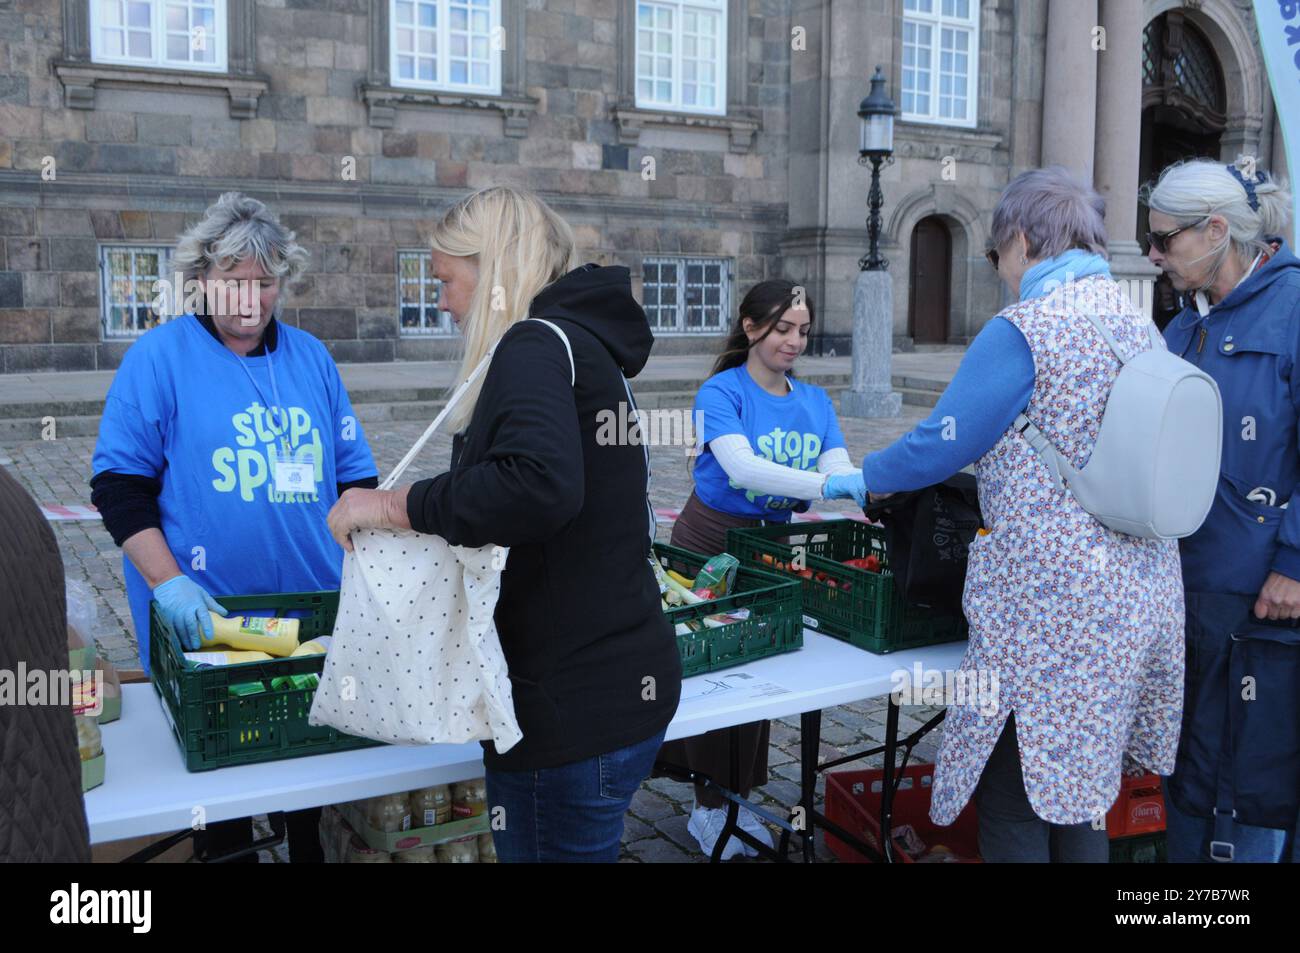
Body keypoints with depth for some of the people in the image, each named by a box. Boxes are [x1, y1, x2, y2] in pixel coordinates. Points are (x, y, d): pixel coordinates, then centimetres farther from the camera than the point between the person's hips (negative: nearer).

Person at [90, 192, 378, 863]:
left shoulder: (310, 357, 7)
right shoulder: (158, 356, -4)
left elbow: (354, 474, 10)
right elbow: (117, 485, -6)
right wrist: (168, 583, -18)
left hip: (317, 618, 4)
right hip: (204, 623, -3)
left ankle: (308, 850, 36)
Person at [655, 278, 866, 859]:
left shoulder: (815, 402, 3)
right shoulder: (723, 392, -15)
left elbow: (840, 469, -9)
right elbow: (741, 467, -31)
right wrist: (828, 485, -43)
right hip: (709, 543, -5)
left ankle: (734, 801, 26)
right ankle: (711, 810, 16)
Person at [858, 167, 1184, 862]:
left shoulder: (1023, 331, -13)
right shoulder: (1136, 323, 11)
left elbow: (940, 445, -11)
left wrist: (867, 478, 8)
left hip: (1050, 608, -8)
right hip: (1140, 599, 8)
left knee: (1012, 807, 4)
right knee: (1078, 800, 20)